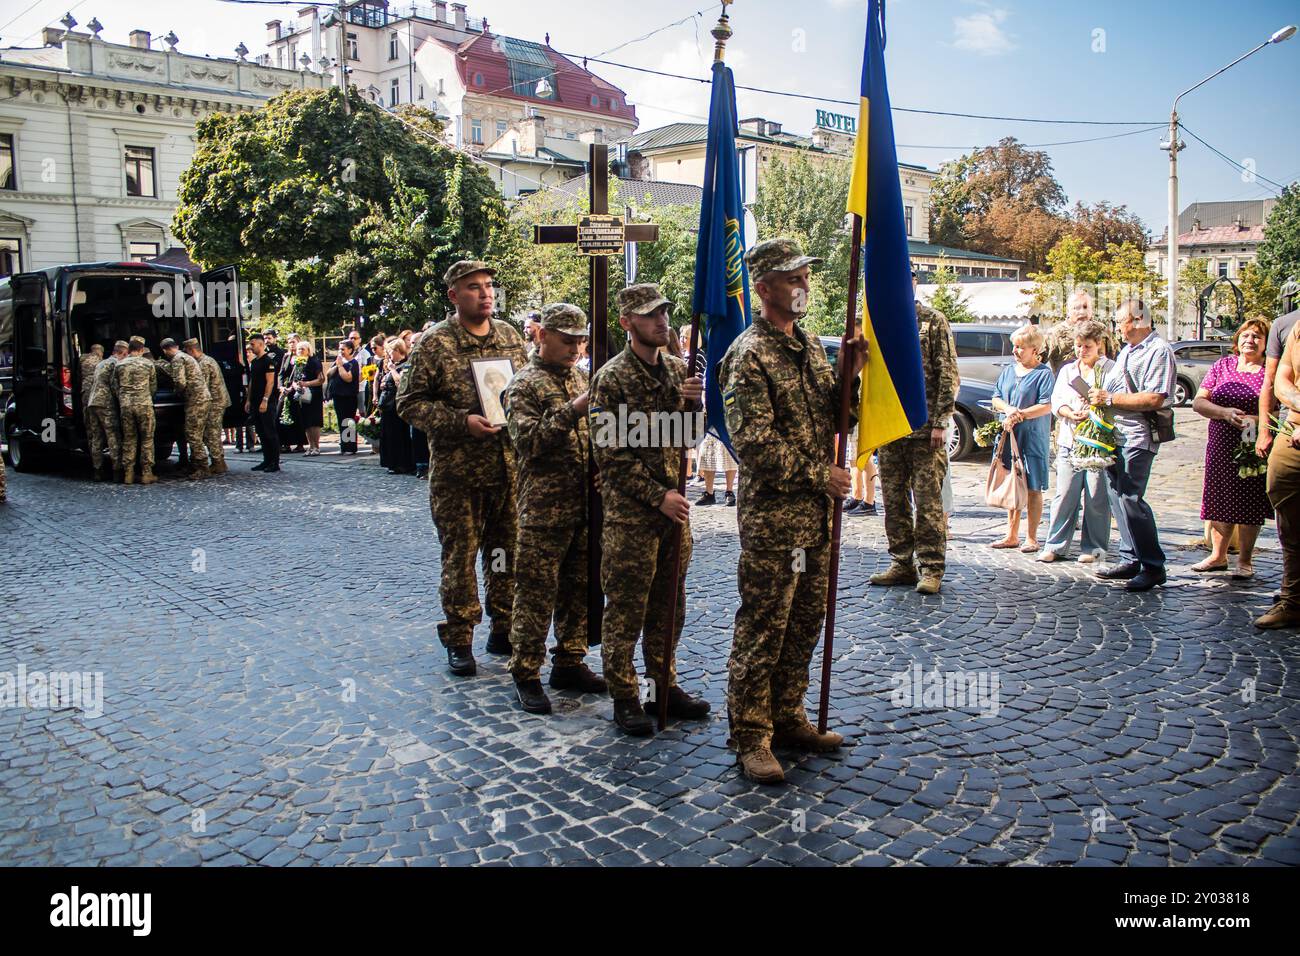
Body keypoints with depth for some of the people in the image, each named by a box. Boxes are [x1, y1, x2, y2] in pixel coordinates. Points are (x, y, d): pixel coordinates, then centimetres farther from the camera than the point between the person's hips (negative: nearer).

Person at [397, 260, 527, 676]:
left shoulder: (511, 336, 9)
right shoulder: (436, 342, -5)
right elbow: (410, 402, -6)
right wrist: (462, 422, -18)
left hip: (510, 467, 4)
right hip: (458, 472, -4)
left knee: (508, 551, 11)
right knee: (460, 556, 2)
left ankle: (504, 630, 25)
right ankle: (459, 640, 15)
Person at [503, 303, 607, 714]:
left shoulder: (583, 378, 16)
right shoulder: (525, 384, -4)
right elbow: (528, 441, -17)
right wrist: (572, 411, -24)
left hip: (587, 505, 7)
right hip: (544, 509, -7)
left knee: (579, 588, 13)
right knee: (536, 593, -1)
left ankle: (569, 663, 26)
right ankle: (526, 674, 10)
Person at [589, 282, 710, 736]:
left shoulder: (676, 368, 9)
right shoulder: (612, 378, -10)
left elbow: (690, 435, 13)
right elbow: (611, 456, -13)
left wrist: (692, 404, -8)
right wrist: (659, 497, -17)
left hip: (674, 504, 6)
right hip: (630, 511, -6)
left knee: (669, 603, 15)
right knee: (626, 608, 2)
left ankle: (664, 684, 28)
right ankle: (624, 698, 13)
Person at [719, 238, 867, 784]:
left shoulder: (811, 345, 14)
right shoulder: (749, 355, -13)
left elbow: (833, 419, 18)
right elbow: (754, 445, -20)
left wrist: (847, 377, 0)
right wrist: (818, 477, -15)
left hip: (815, 516, 8)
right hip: (772, 518, -8)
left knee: (804, 625, 16)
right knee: (761, 630, 0)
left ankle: (788, 719, 31)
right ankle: (750, 738, 12)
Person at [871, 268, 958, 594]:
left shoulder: (934, 321, 1)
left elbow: (948, 375, -3)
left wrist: (940, 421, -11)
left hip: (925, 429, -4)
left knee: (928, 500, -2)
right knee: (894, 500, 9)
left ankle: (931, 568, 6)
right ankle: (902, 564, 19)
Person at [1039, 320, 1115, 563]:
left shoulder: (1110, 369, 4)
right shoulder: (1067, 370, 18)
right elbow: (1056, 401, 10)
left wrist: (1093, 413, -21)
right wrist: (1072, 414, -10)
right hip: (1070, 441, 3)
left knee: (1096, 497, 0)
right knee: (1064, 495, 1)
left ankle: (1093, 547, 10)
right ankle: (1056, 546, 6)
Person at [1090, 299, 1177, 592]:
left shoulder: (1159, 351, -9)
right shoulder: (1127, 350, 20)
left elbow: (1154, 399, -20)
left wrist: (1110, 398, -16)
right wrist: (1099, 397, 8)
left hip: (1137, 436, -10)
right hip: (1115, 434, 10)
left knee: (1129, 497, -14)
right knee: (1117, 495, 10)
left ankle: (1153, 566, -5)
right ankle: (1130, 560, 19)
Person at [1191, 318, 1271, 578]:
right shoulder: (1223, 366, 8)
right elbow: (1198, 402, 2)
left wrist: (1256, 420, -21)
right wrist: (1225, 413, -15)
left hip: (1254, 448, -3)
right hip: (1221, 446, 3)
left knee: (1249, 503, 2)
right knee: (1219, 499, 7)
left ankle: (1245, 561, 14)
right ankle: (1218, 556, 20)